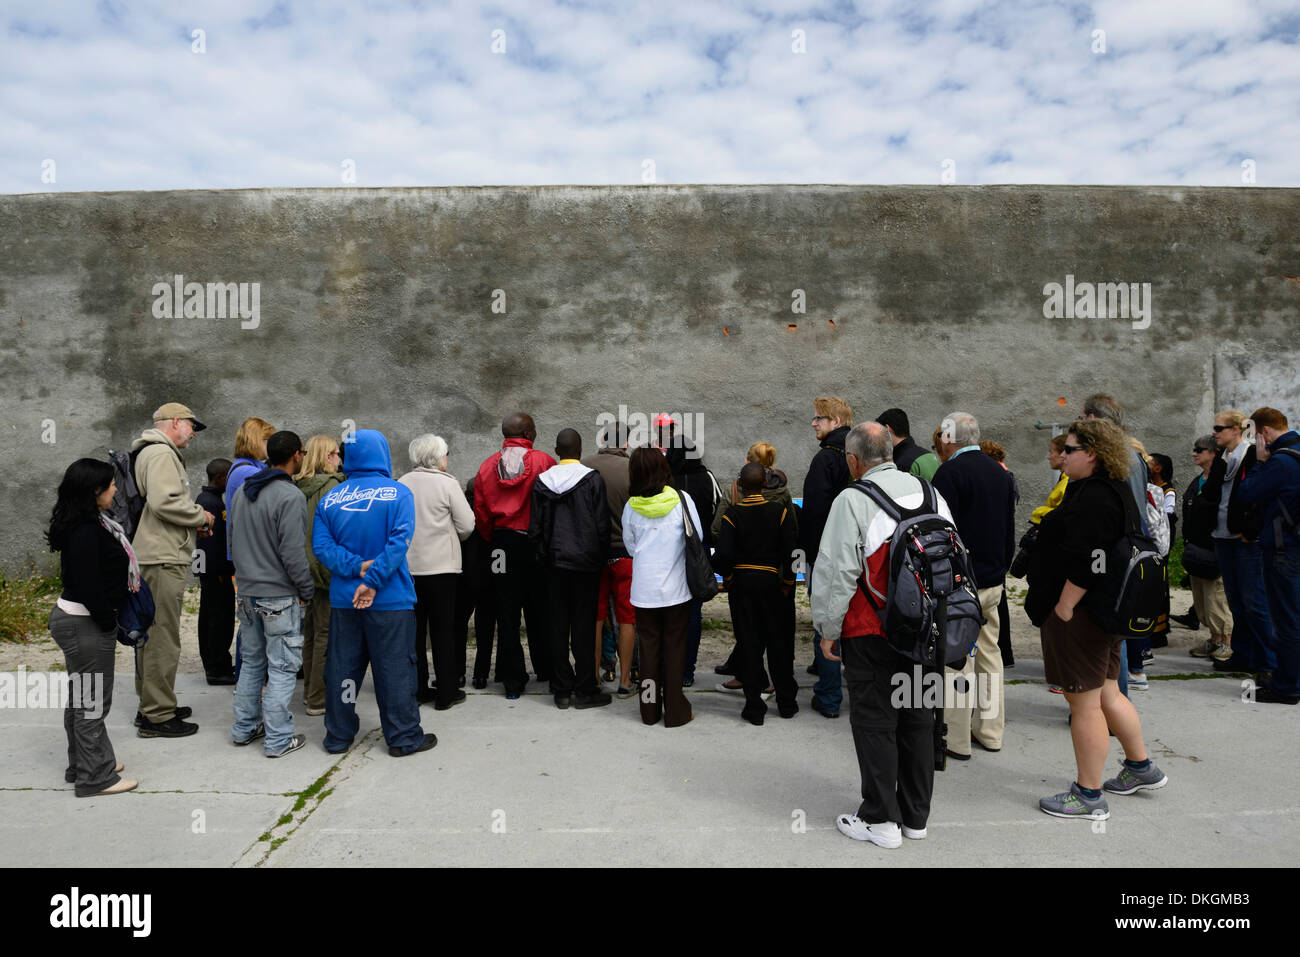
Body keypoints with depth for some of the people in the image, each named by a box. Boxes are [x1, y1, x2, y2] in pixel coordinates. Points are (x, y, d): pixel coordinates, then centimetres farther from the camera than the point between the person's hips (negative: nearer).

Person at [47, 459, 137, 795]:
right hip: (84, 625, -10)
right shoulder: (85, 532, -22)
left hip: (73, 618, 10)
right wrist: (109, 623, -13)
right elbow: (88, 587, -24)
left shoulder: (93, 523, 9)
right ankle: (94, 778, 9)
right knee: (92, 702, -1)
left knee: (81, 698, 19)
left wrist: (110, 621, 14)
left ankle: (82, 766, 31)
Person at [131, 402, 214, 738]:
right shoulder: (161, 453, -12)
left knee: (152, 634, 18)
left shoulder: (161, 453, 21)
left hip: (155, 557, 11)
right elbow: (164, 501, -25)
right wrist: (201, 516, -10)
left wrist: (195, 517, 11)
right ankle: (158, 716, 1)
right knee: (163, 638, -6)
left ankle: (151, 705, 29)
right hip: (162, 559, -11)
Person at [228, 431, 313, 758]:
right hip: (280, 596, -8)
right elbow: (293, 552, -20)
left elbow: (233, 542, 17)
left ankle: (244, 728, 28)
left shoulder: (242, 492, 9)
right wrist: (306, 590, -9)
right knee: (281, 667, 0)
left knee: (252, 661, 19)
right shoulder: (290, 496, -18)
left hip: (247, 592, 8)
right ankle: (278, 739, 6)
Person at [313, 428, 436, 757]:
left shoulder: (330, 498, 4)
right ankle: (403, 736, 14)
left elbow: (321, 545, -4)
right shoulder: (398, 493, -8)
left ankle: (338, 736, 24)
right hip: (390, 599, -4)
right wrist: (373, 579, -18)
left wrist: (357, 567, -10)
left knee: (342, 667, 14)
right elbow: (399, 541, -19)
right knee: (395, 667, 5)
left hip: (343, 599, 4)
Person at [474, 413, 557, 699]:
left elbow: (480, 515, 2)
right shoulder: (543, 462, -9)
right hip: (536, 545, -2)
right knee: (539, 610, 12)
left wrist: (494, 541, 14)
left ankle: (512, 681, 12)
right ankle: (546, 671, 25)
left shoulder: (487, 466, 1)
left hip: (502, 543, 2)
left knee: (507, 613, 8)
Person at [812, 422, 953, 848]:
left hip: (871, 634, -6)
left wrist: (827, 629, -5)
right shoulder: (929, 492, 6)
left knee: (874, 721, 5)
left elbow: (837, 571, -15)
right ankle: (916, 816, 28)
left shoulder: (852, 500, -13)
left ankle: (880, 820, 15)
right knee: (917, 717, 15)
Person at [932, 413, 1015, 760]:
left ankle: (957, 741, 6)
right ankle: (991, 731, 26)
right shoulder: (1000, 473, 11)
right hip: (993, 582, 8)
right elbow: (1010, 532, 16)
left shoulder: (949, 473, -14)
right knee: (989, 653, 16)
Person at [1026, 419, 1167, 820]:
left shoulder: (1093, 498, -21)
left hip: (1079, 616, -11)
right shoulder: (1115, 491, 14)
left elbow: (1084, 564, -27)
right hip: (1105, 612, 11)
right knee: (1107, 695, 23)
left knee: (1084, 704, 0)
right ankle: (1141, 768, 37)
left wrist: (1063, 607, -21)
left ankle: (1088, 796, 12)